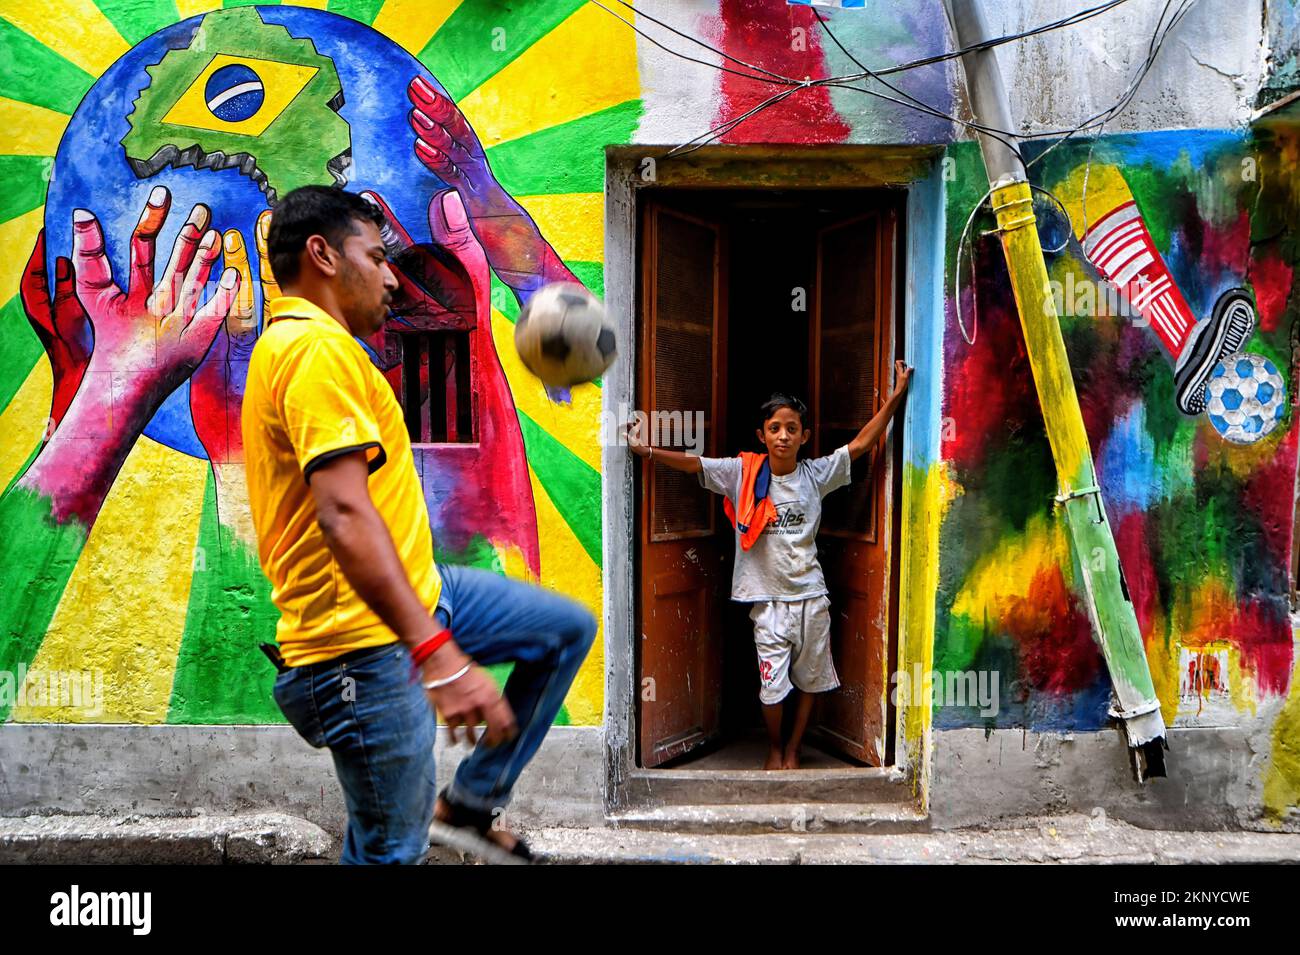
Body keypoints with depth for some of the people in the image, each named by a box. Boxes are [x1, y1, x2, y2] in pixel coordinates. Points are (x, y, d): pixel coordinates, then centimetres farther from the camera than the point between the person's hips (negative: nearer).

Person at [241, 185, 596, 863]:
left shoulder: (289, 343, 18)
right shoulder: (319, 347, -17)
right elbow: (344, 513, -30)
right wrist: (437, 654, -34)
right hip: (368, 641, -10)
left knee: (569, 628, 14)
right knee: (391, 850, 2)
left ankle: (475, 796, 23)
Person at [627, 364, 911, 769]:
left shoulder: (817, 474, 0)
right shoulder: (742, 473, -5)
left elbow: (861, 443, 1)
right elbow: (693, 463, -13)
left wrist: (895, 397, -3)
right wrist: (645, 450, -25)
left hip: (811, 597, 2)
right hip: (768, 599, -2)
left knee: (810, 679, 13)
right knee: (772, 686, 4)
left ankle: (793, 749, 34)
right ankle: (774, 746, 33)